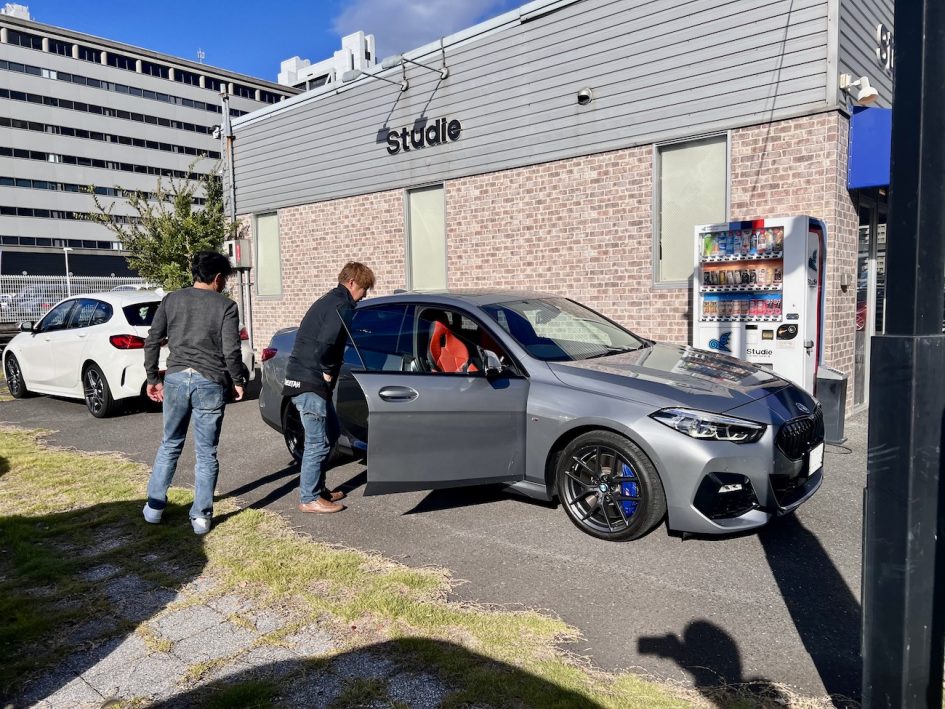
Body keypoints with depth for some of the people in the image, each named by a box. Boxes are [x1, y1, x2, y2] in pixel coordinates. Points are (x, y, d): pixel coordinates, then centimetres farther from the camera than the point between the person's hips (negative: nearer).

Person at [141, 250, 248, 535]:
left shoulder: (171, 300, 7)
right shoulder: (225, 306, -3)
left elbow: (152, 342, 6)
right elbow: (231, 351, -9)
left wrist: (152, 378, 15)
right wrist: (238, 381, 5)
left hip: (176, 379, 3)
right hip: (210, 383, -3)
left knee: (169, 445, 19)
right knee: (206, 453, 6)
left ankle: (154, 507, 25)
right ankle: (201, 515, 9)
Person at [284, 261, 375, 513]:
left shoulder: (330, 300, 18)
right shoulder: (342, 306, -14)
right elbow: (324, 346, -27)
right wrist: (328, 372, -11)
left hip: (306, 378, 10)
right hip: (310, 382, -10)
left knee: (330, 433, 19)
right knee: (318, 442, -2)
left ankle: (317, 488, 27)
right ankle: (309, 499, 8)